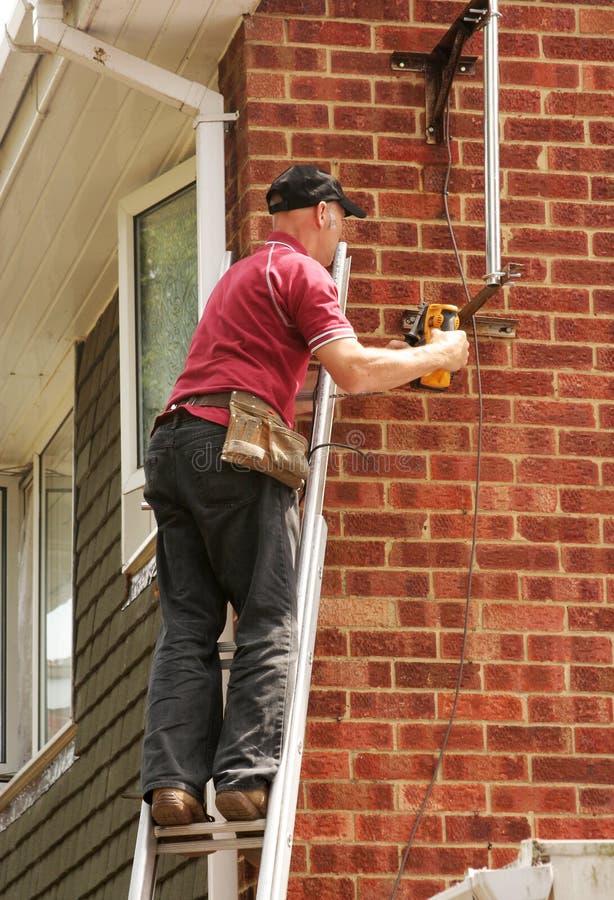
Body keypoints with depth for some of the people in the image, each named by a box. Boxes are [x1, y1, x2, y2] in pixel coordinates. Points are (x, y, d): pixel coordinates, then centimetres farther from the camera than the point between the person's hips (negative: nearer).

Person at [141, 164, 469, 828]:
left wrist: (385, 356, 38)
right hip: (232, 447, -8)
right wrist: (436, 357, 4)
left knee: (188, 625, 1)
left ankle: (173, 781, -11)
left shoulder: (241, 273, 30)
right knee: (268, 621, -7)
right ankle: (248, 775, -19)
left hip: (172, 446, 8)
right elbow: (352, 373, -9)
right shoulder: (302, 271, 2)